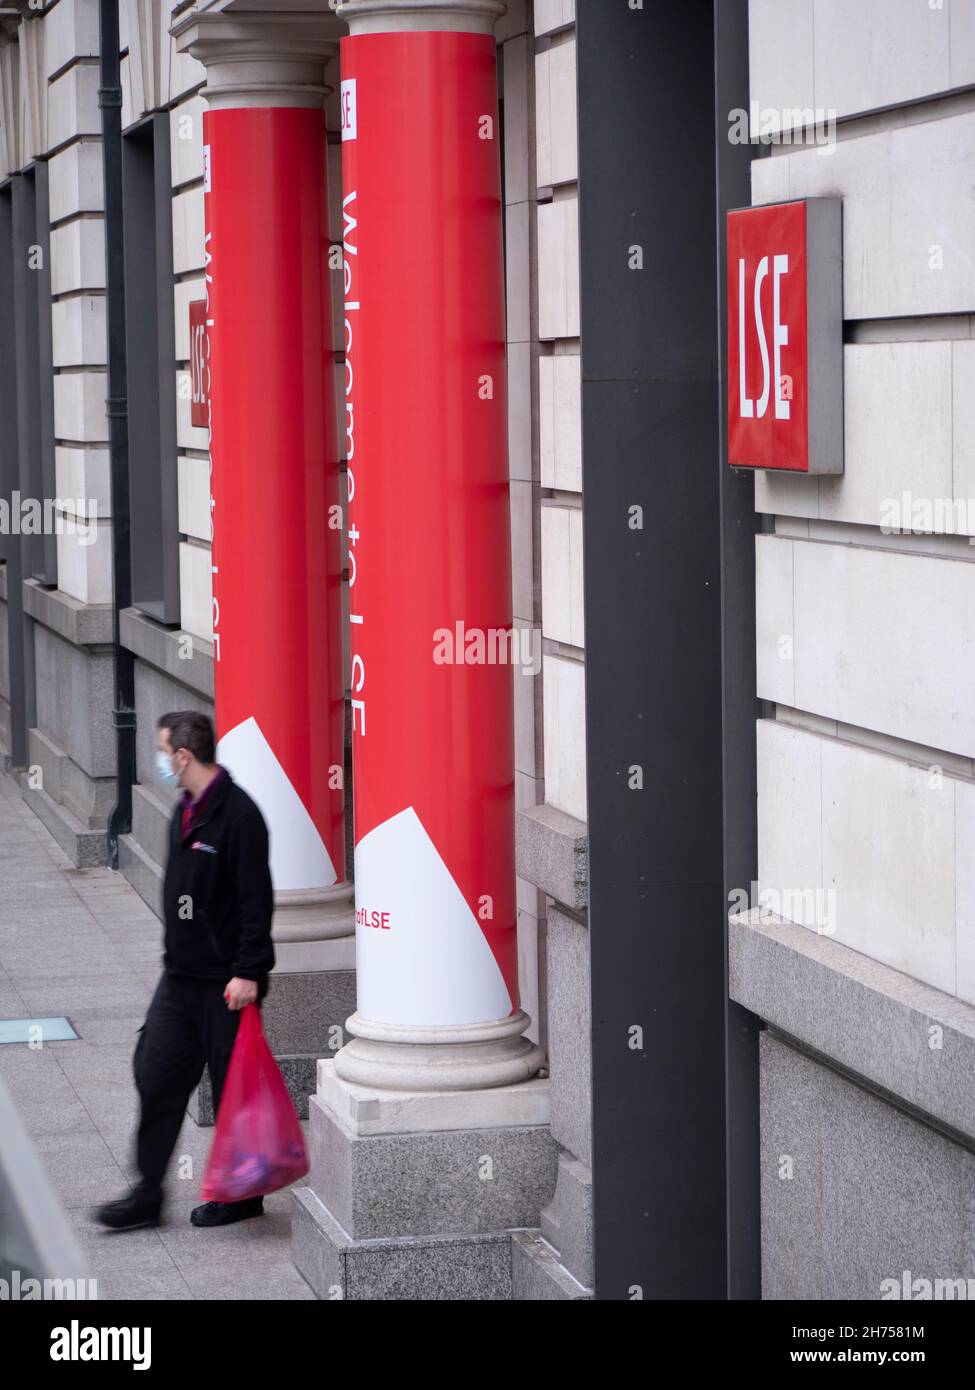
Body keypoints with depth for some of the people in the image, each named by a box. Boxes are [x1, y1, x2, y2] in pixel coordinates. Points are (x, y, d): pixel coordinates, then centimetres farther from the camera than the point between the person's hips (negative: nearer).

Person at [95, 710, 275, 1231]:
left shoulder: (237, 813, -17)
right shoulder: (186, 811, 12)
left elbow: (256, 899, -19)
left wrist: (248, 972, -21)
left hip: (226, 981, -9)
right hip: (182, 974, 9)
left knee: (232, 1086, 2)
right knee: (156, 1072, 6)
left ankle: (241, 1195, 16)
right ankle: (148, 1193, 14)